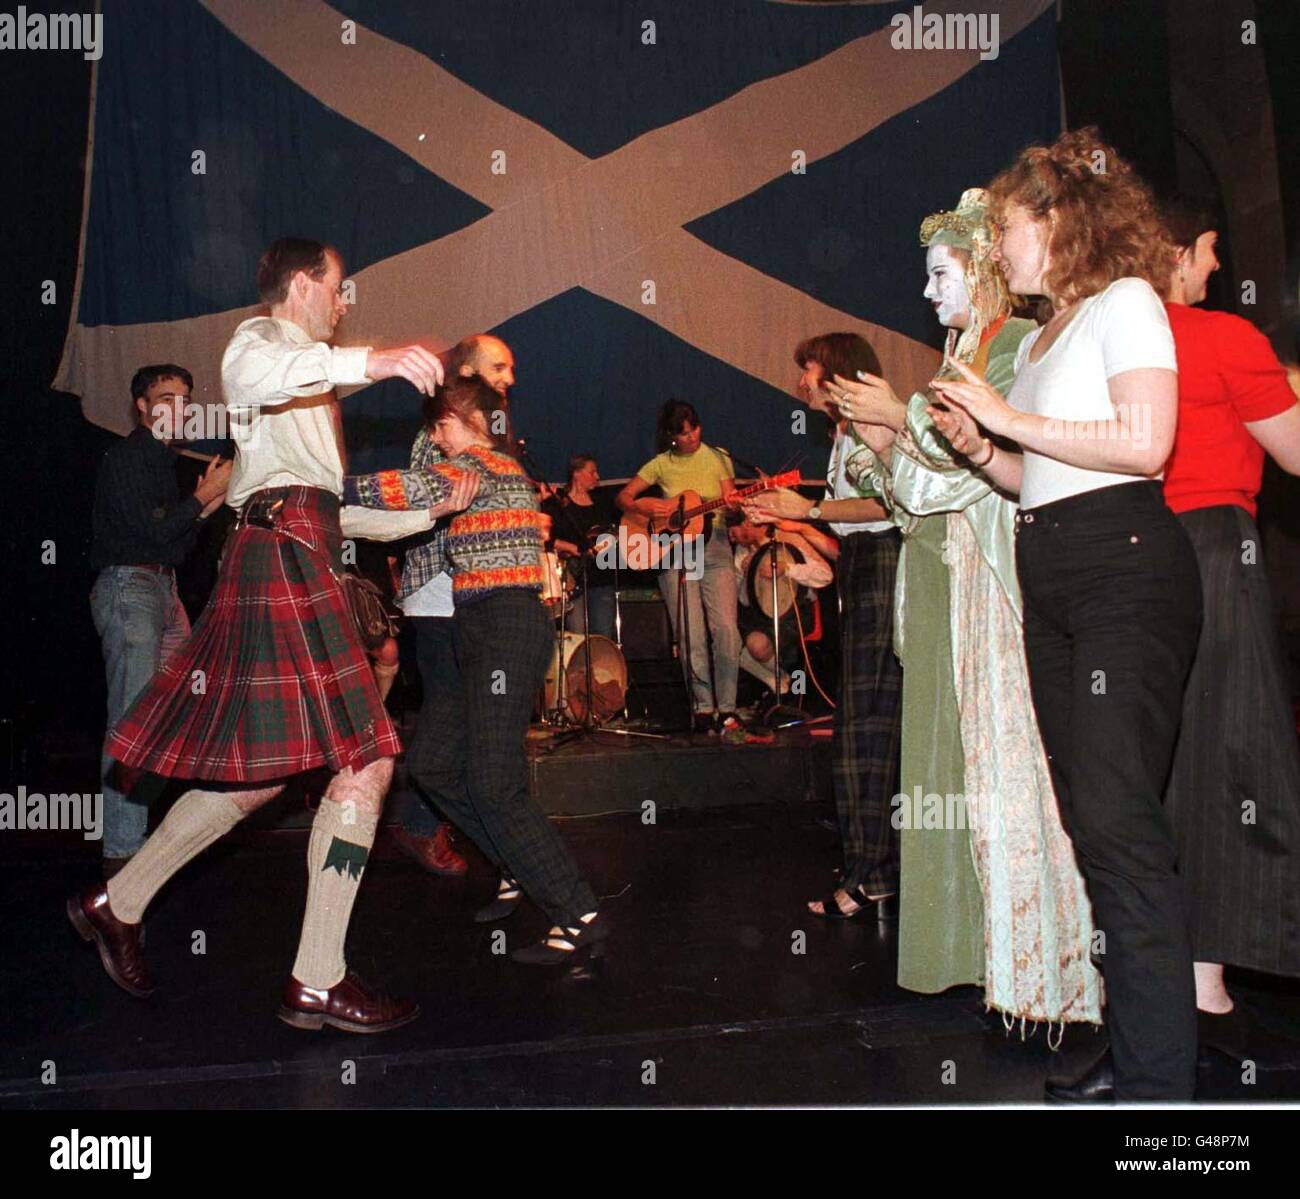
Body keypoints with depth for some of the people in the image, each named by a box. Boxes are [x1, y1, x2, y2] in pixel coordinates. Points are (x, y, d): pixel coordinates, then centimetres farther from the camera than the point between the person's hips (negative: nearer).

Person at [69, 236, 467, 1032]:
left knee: (259, 771, 12)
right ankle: (318, 982, -8)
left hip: (301, 560, 10)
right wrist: (369, 361, -40)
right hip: (284, 556, -10)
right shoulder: (258, 339, 3)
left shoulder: (306, 380, 32)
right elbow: (260, 374, -25)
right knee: (365, 764, -13)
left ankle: (117, 904, 25)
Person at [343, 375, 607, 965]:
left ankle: (580, 915, -3)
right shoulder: (500, 467, 25)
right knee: (437, 765, 11)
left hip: (506, 626, -10)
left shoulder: (482, 464, -7)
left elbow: (412, 489, -24)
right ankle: (523, 870, 23)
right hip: (483, 631, 10)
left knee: (494, 784, -10)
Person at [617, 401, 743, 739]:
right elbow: (622, 497, 10)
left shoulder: (717, 458, 7)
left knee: (725, 628, -16)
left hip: (714, 550, 0)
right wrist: (646, 508, -10)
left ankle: (726, 712, -9)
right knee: (691, 639, -7)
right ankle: (703, 709, 6)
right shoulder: (661, 464, 8)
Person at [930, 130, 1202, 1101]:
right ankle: (1134, 1049, 17)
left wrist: (1013, 420, -10)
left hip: (1125, 566, -8)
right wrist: (978, 449, 5)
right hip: (1047, 575, 8)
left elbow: (1144, 443, -15)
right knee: (1089, 821, 7)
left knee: (1117, 816, -13)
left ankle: (1160, 1079, -3)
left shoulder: (1125, 301, -1)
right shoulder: (1036, 338, 22)